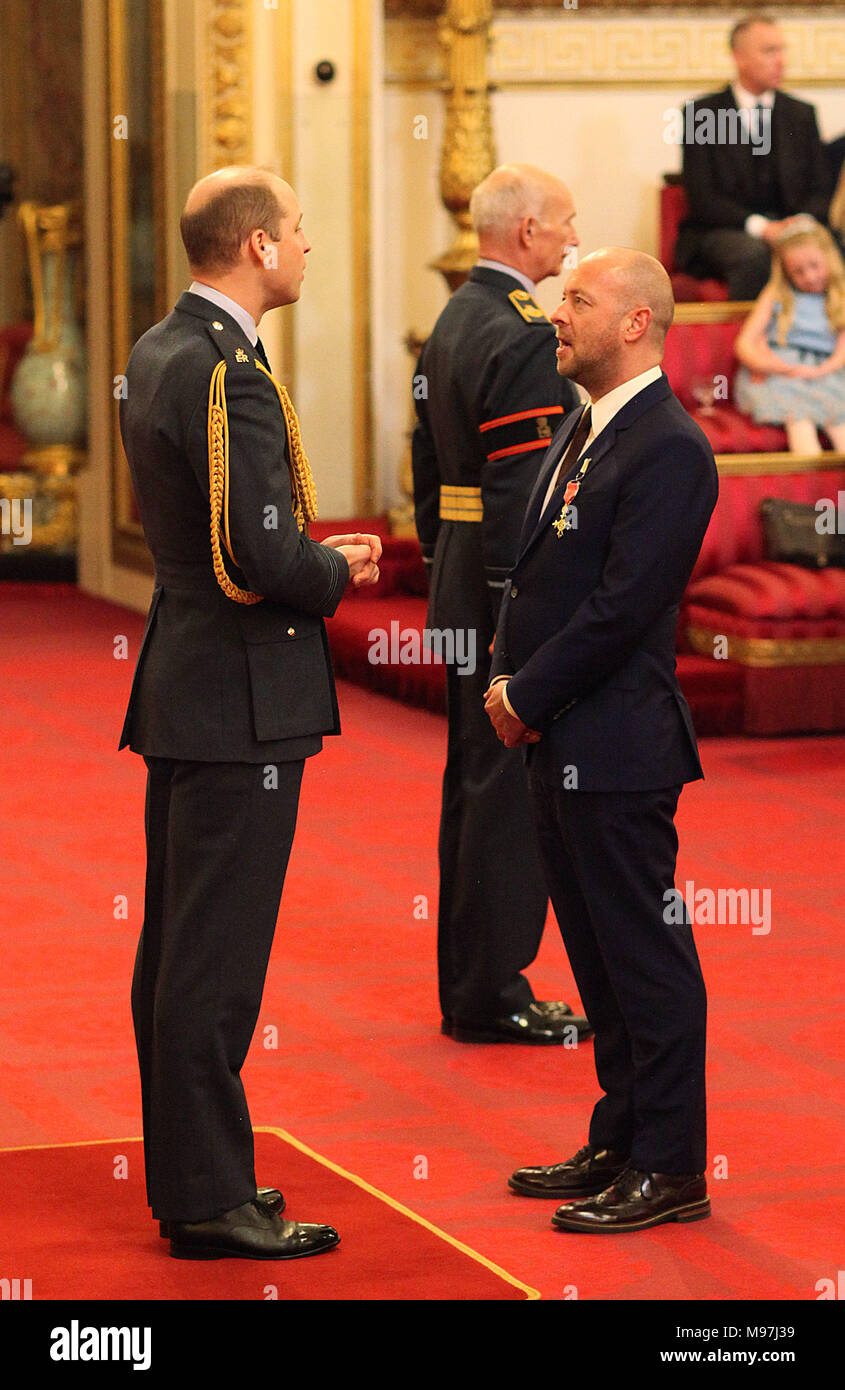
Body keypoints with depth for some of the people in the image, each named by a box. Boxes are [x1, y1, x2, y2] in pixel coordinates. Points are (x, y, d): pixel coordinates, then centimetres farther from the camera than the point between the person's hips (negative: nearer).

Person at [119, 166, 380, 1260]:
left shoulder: (156, 354, 11)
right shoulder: (230, 376, -20)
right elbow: (264, 560, -25)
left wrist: (312, 557, 10)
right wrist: (339, 572, -6)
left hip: (181, 688, 10)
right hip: (241, 698, -10)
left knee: (176, 951, 15)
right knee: (216, 961, -5)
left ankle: (186, 1172, 25)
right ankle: (211, 1201, 1)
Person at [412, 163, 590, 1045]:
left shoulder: (450, 325, 13)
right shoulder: (522, 338, -18)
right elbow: (523, 491, -23)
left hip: (459, 585, 10)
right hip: (508, 594, -10)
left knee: (474, 782, 15)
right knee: (511, 786, -4)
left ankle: (469, 984, 22)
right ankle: (492, 995, 1)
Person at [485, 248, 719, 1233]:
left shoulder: (668, 449, -16)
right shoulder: (580, 435, 15)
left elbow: (625, 604, -20)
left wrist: (529, 693, -13)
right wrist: (509, 676, 5)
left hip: (616, 745, -10)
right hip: (562, 744, 10)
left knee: (645, 953, -2)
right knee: (599, 957, 16)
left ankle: (670, 1168, 4)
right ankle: (621, 1142, 25)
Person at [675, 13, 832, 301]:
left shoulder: (802, 114, 14)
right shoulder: (702, 113, 2)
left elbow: (819, 191, 11)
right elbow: (701, 199, -5)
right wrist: (759, 226, -19)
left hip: (787, 230, 3)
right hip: (722, 232, -3)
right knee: (754, 254, -37)